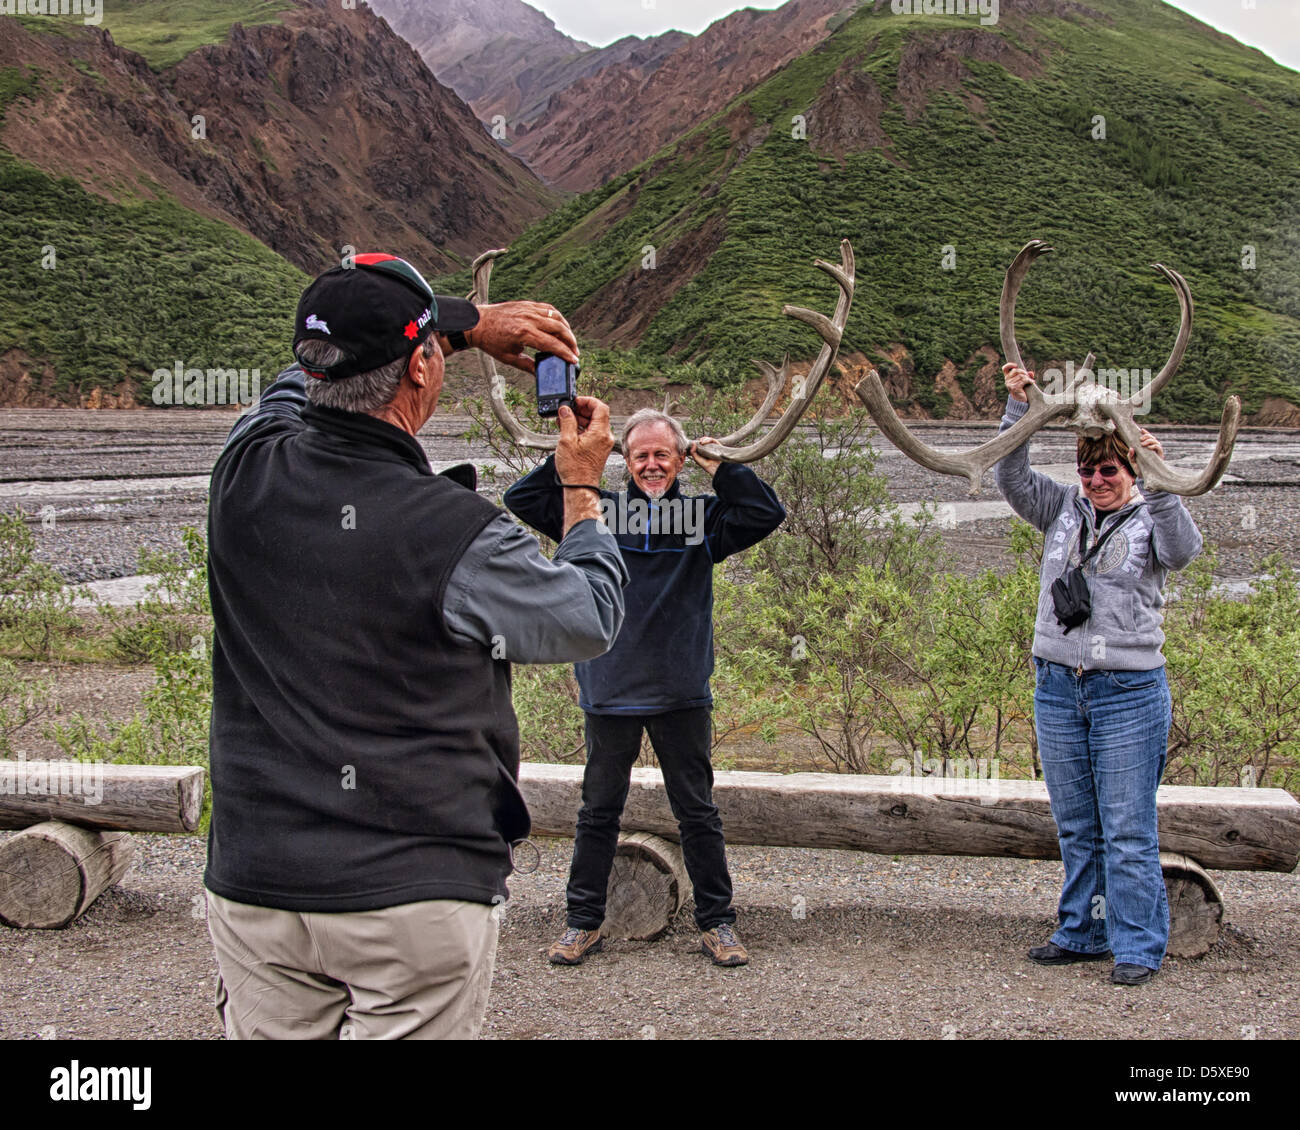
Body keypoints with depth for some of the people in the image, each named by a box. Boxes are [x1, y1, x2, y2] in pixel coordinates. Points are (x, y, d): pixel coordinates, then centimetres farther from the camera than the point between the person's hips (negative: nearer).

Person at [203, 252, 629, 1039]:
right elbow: (592, 620, 1)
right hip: (420, 900, -5)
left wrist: (468, 323, 21)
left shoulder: (247, 473, -5)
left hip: (253, 888, 5)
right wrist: (581, 488, 15)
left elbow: (321, 363, 18)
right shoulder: (457, 536, -18)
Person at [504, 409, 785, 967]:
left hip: (683, 693, 0)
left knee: (698, 814, 9)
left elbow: (767, 515, -2)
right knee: (598, 812, 10)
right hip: (609, 691, 0)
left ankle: (716, 922, 21)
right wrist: (566, 464, -7)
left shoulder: (704, 517, 4)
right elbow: (521, 501, 3)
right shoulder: (598, 511, 3)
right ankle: (584, 923, 22)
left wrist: (722, 469, -5)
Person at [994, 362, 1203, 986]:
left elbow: (1182, 550, -20)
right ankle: (1082, 932, 26)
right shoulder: (1063, 508, 9)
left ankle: (1137, 946, 9)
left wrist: (1158, 482, -30)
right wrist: (1018, 406, -9)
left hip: (1130, 693, -4)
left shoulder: (1151, 518, 0)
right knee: (1074, 826, 14)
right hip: (1058, 686, 4)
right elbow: (1012, 478, 0)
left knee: (1127, 829, -1)